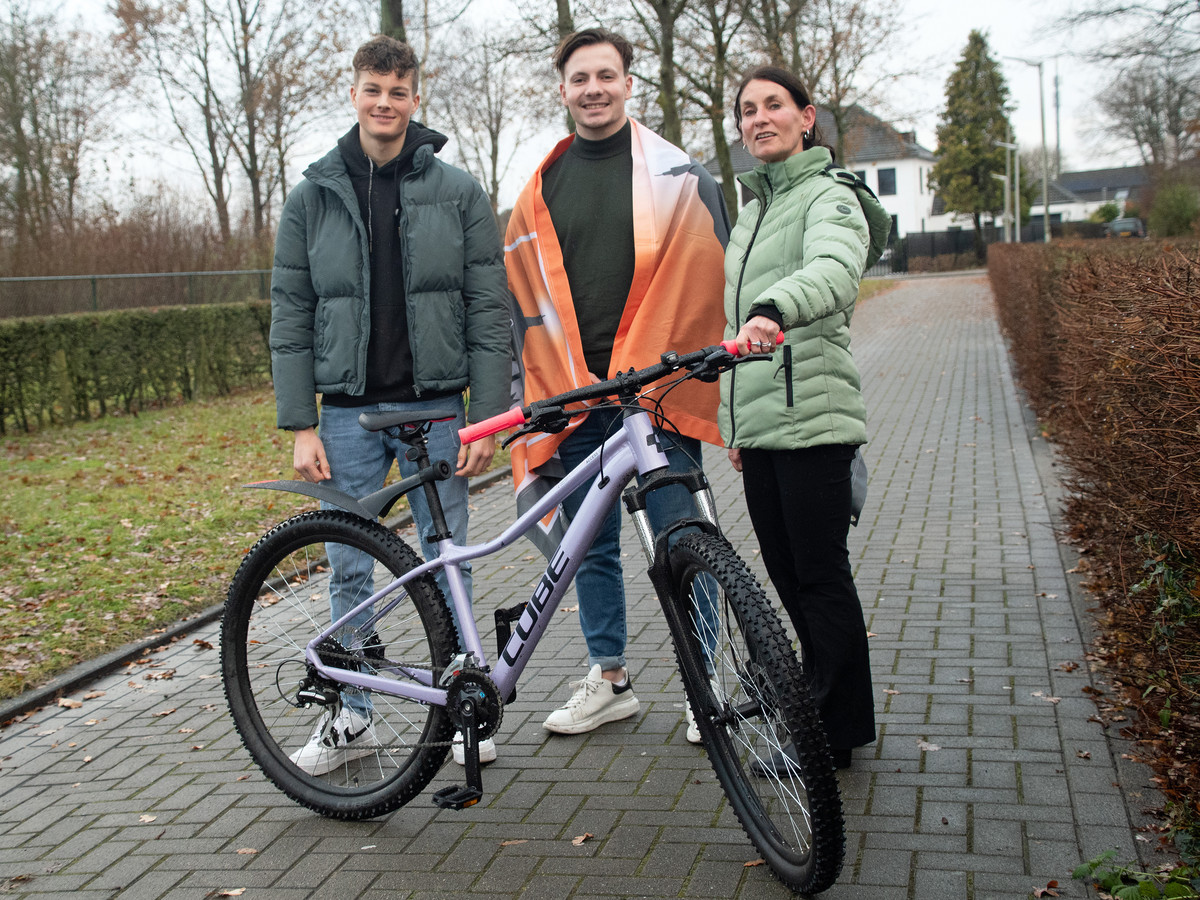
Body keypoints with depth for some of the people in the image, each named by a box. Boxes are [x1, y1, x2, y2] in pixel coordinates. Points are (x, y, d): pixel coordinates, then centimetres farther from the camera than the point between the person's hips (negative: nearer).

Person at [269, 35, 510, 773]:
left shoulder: (458, 192, 1)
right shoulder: (313, 198, 5)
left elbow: (490, 311, -1)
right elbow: (291, 318, 4)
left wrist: (487, 418, -8)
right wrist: (300, 425, -2)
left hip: (434, 407, -1)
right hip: (348, 412, 2)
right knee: (349, 569, 8)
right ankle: (353, 717, 21)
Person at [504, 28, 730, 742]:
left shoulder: (679, 174, 4)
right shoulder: (541, 189, 12)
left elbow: (713, 280, 4)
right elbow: (523, 301, 14)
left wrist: (724, 380, -1)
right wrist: (529, 399, 9)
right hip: (572, 397, 3)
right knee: (590, 546, 10)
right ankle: (609, 680, 24)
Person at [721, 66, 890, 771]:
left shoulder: (830, 196, -5)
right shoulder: (754, 211, 22)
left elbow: (834, 269, -29)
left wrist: (775, 309, -48)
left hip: (811, 419, -9)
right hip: (758, 423, 9)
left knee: (821, 577, -3)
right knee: (791, 580, 12)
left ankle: (832, 734, 8)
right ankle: (831, 717, 25)